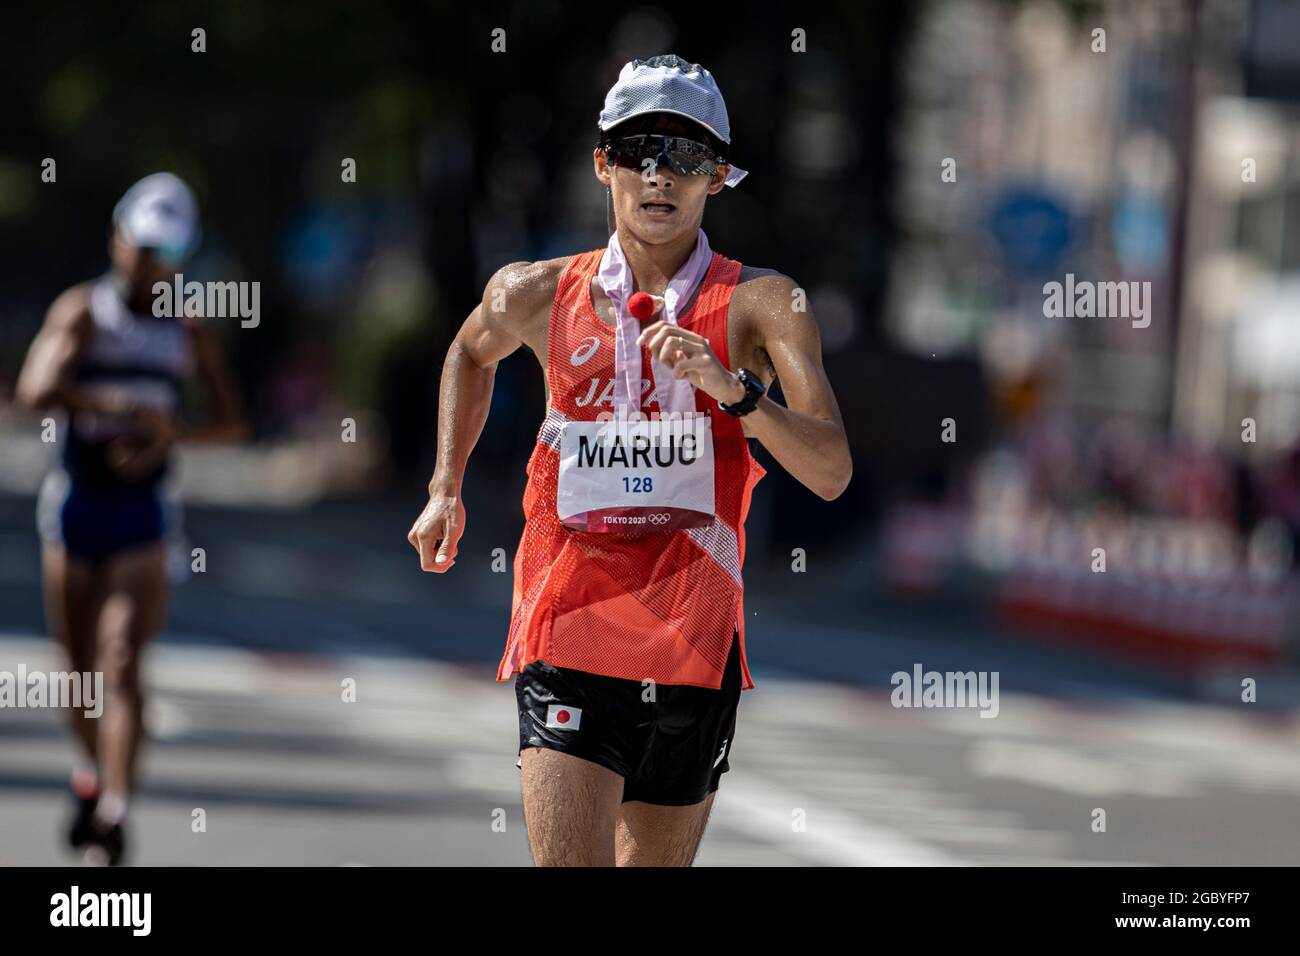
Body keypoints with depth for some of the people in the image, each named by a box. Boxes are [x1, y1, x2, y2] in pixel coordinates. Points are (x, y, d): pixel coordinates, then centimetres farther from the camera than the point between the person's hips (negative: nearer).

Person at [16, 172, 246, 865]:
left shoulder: (186, 332, 4)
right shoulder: (82, 311, -5)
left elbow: (230, 422, 6)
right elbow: (37, 388, -23)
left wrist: (167, 437, -14)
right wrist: (128, 405, -34)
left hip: (140, 517, 0)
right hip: (73, 503, 0)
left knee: (122, 664, -13)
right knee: (80, 667, 11)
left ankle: (114, 815, -19)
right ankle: (93, 772, 38)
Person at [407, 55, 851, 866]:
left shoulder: (761, 304, -1)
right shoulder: (536, 295, 5)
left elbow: (831, 471, -13)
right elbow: (472, 352, 31)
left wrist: (732, 389, -28)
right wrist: (447, 488, 23)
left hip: (694, 647, 0)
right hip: (567, 638, 0)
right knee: (567, 866, -16)